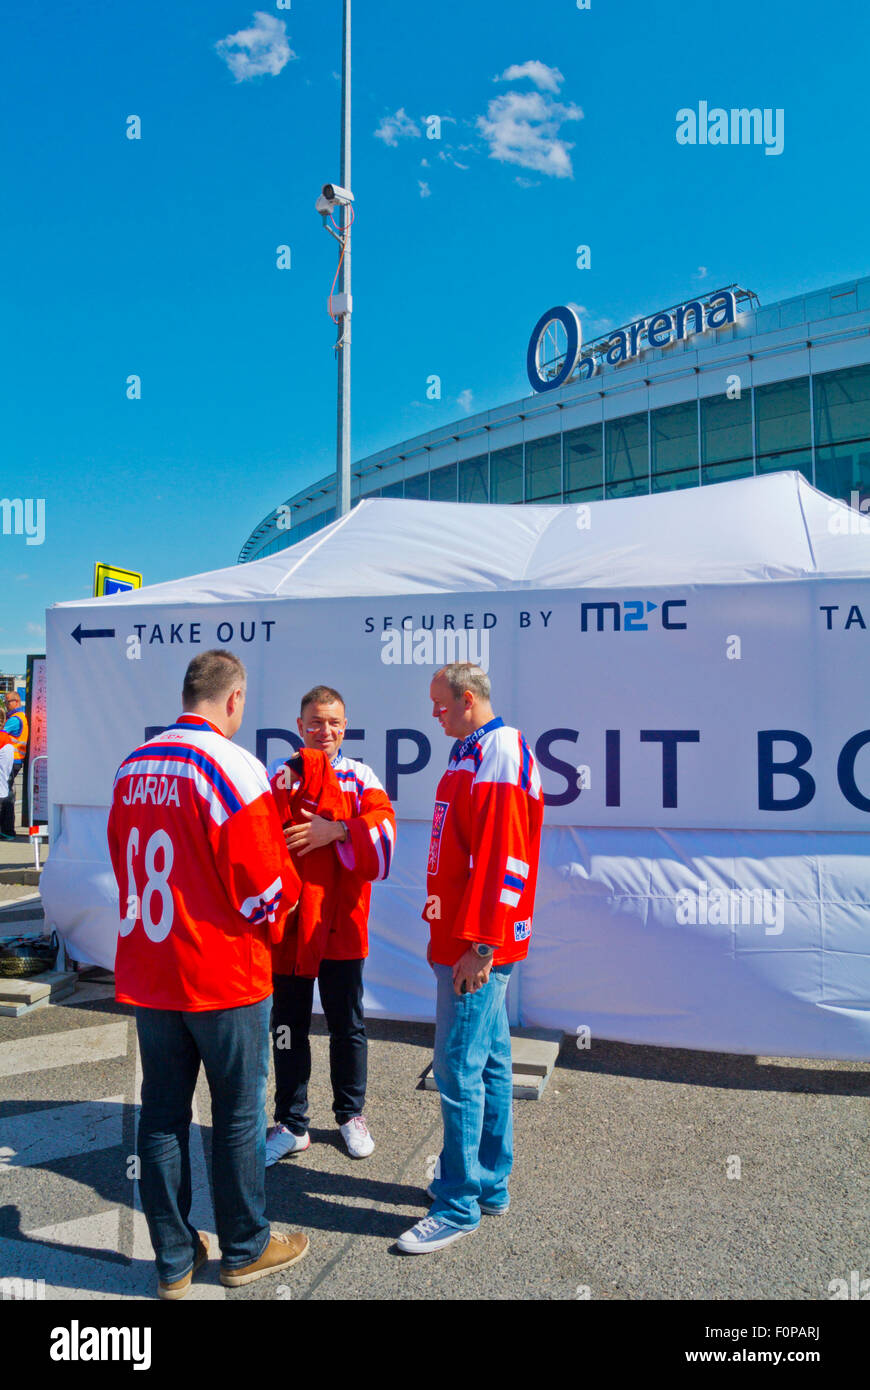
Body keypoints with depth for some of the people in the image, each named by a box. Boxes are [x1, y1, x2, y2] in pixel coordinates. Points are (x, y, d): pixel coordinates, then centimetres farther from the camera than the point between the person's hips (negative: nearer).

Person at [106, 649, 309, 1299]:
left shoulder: (133, 767, 2)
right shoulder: (232, 765, -18)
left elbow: (124, 862, 12)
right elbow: (267, 881, -17)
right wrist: (273, 917, 4)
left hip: (146, 970, 6)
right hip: (224, 975, -6)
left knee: (162, 1112, 15)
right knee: (239, 1114, 11)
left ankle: (175, 1259, 29)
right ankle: (246, 1250, 28)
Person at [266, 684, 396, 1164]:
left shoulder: (359, 776, 3)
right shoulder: (277, 774, 3)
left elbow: (383, 824, -14)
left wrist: (336, 830, -28)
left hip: (341, 923, 0)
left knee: (347, 1025, 13)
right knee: (288, 1025, 10)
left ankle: (351, 1115, 32)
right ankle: (291, 1124, 26)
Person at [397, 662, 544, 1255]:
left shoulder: (502, 756, -16)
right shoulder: (472, 752, 15)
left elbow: (504, 859, -23)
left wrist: (481, 945, -23)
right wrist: (445, 927, 22)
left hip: (478, 946, -10)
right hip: (463, 938, 10)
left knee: (459, 1067, -2)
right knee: (490, 1060, 17)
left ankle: (460, 1205, 11)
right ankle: (491, 1183, 30)